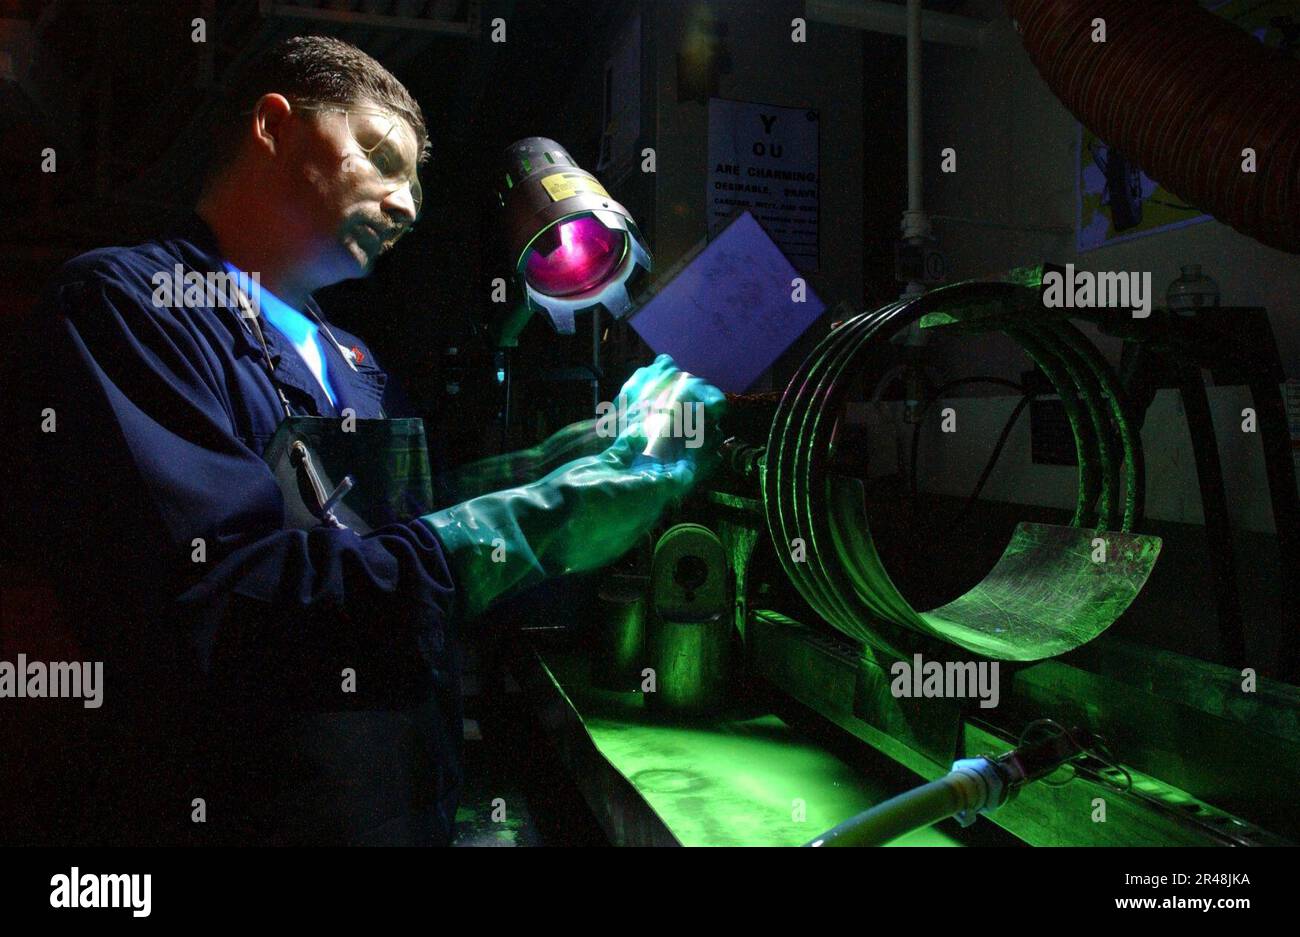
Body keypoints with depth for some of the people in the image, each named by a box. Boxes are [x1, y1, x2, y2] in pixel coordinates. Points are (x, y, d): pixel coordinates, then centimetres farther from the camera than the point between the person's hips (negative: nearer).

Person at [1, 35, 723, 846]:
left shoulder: (345, 354, 13)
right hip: (228, 813, -7)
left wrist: (603, 440, 0)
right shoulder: (120, 301, -12)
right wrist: (532, 522, -25)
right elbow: (219, 609, -25)